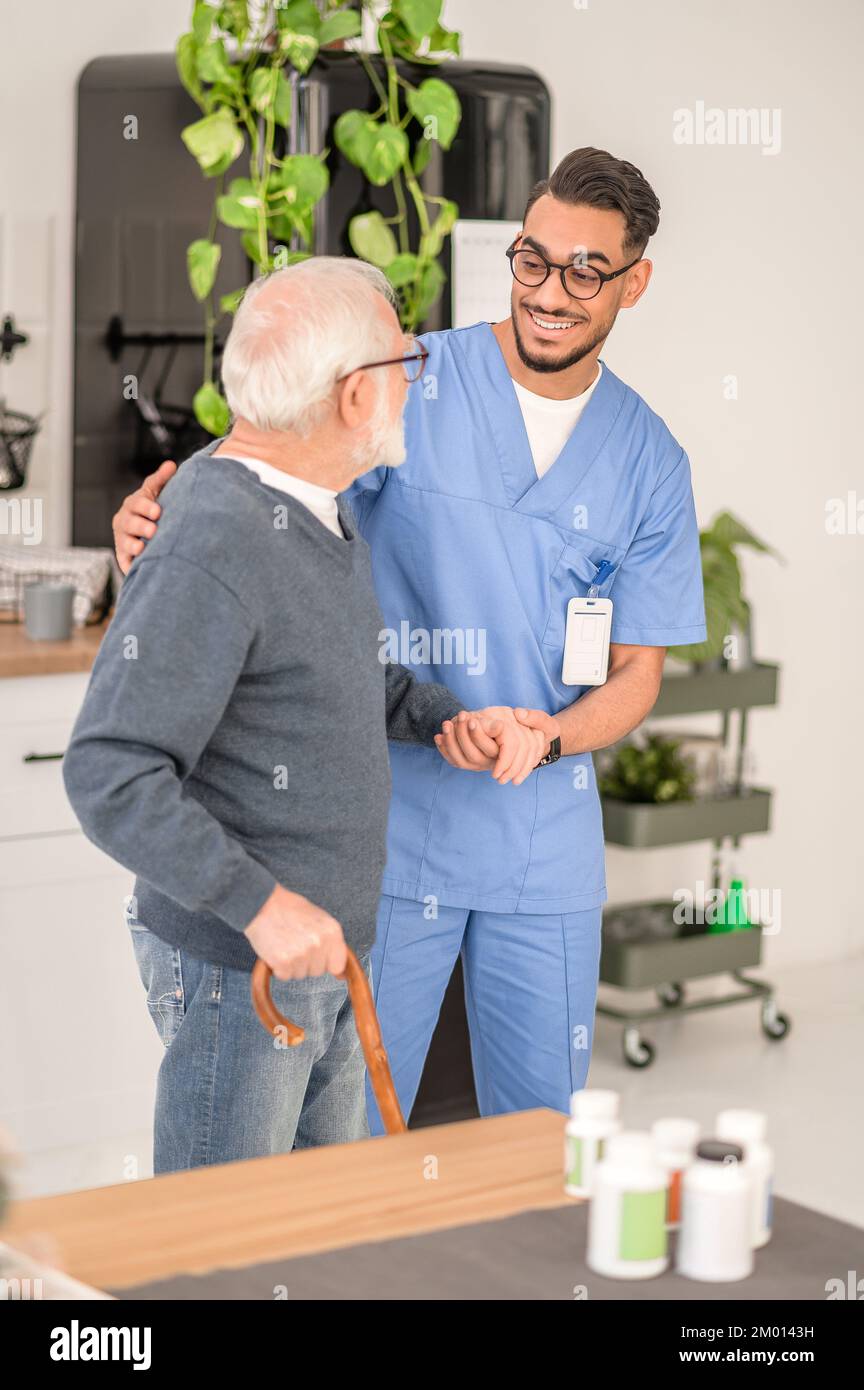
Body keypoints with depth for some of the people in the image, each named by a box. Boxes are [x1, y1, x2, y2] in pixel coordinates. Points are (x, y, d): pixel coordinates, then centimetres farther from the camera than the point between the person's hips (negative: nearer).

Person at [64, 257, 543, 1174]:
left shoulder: (318, 510, 7)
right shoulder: (211, 553, -25)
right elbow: (109, 775, -27)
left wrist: (447, 719, 5)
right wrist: (258, 902, -29)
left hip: (327, 952, 10)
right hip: (237, 963, -9)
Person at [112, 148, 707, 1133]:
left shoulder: (649, 460, 4)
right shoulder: (407, 385, -6)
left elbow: (636, 673, 6)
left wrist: (549, 736, -14)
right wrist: (157, 516, -28)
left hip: (547, 845, 3)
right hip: (387, 828, -3)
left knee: (543, 1133, 13)